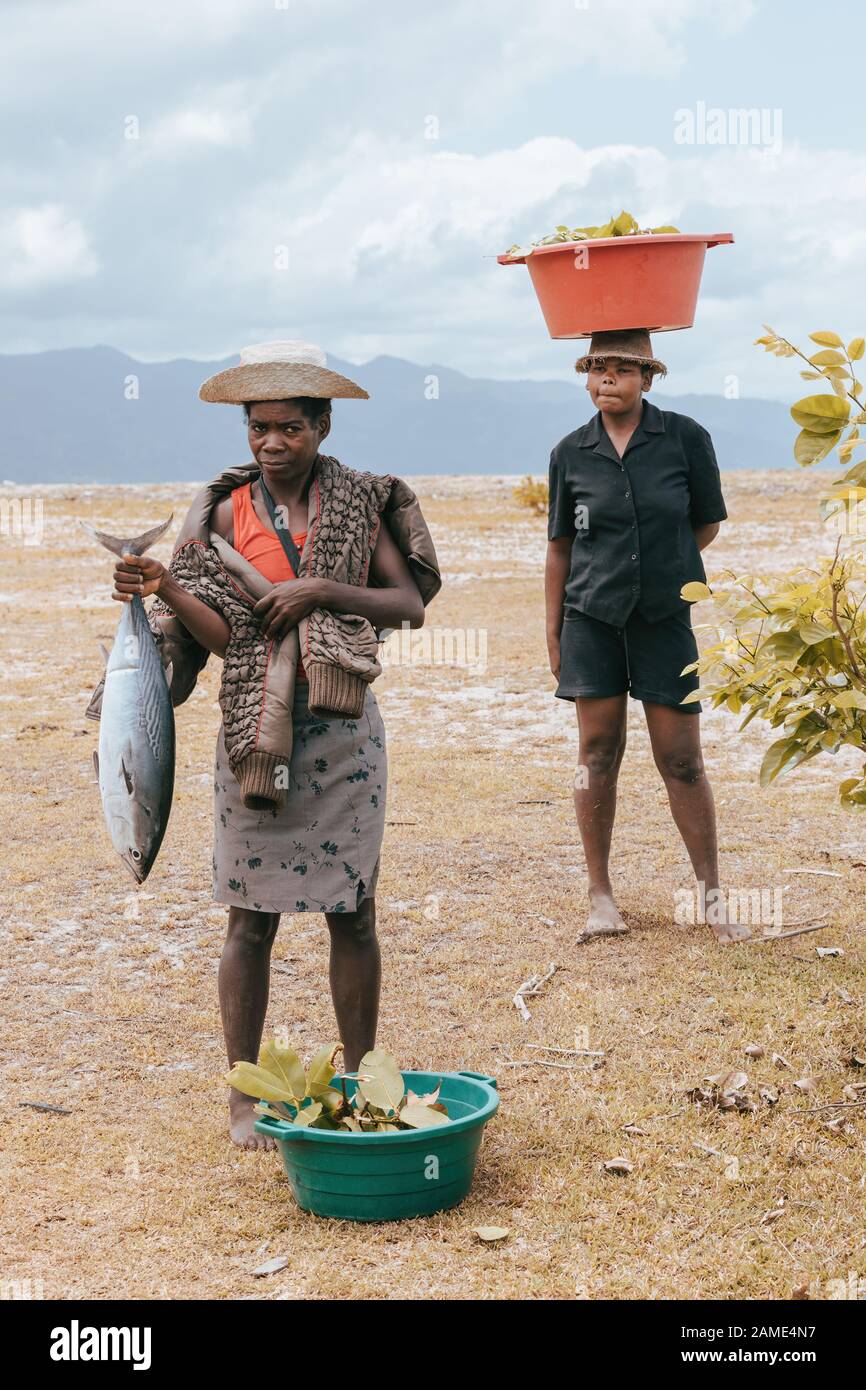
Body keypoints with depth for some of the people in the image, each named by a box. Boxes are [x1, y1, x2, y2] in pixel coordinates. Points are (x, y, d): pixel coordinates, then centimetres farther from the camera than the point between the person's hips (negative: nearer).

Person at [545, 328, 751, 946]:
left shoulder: (686, 438, -2)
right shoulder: (571, 453, 4)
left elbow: (707, 526, 8)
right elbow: (561, 546, 10)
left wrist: (659, 563, 2)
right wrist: (553, 630, 10)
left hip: (665, 616, -1)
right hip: (592, 617, 2)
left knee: (682, 759, 1)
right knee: (599, 750, 4)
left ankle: (711, 895, 13)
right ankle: (600, 895, 14)